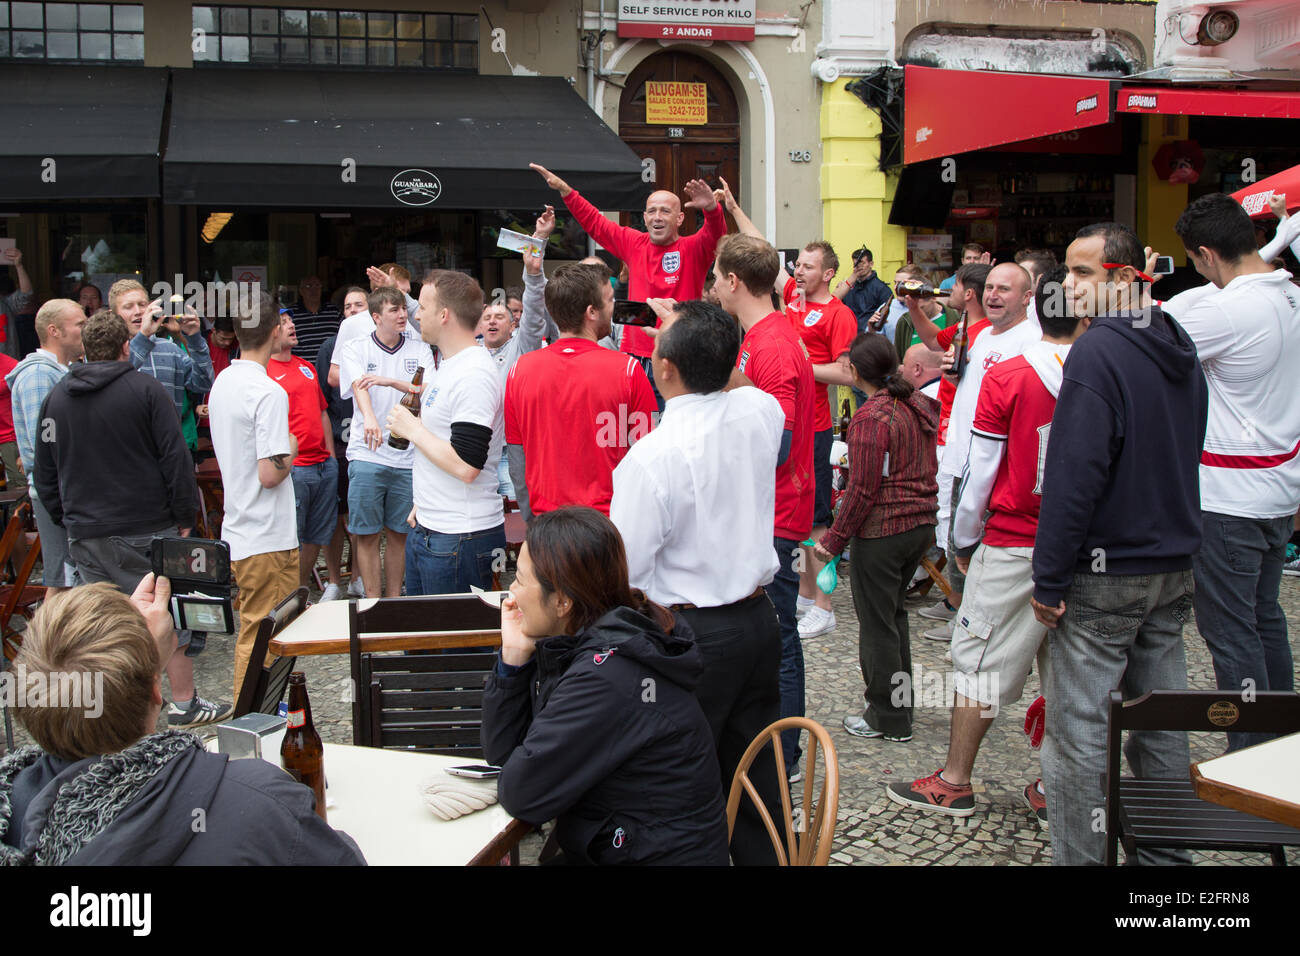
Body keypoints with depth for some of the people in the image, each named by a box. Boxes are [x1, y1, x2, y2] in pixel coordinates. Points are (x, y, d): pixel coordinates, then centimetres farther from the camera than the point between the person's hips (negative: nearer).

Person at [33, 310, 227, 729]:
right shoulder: (146, 389, -7)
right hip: (146, 529, -4)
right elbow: (175, 459, -9)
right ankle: (184, 704, 11)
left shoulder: (56, 397, 8)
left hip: (85, 535, 5)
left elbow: (44, 473, 13)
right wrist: (185, 518, -3)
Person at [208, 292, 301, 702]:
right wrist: (291, 450, -4)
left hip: (235, 533, 9)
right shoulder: (268, 392, -19)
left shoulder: (222, 383, 9)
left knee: (250, 630, 19)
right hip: (268, 539, -9)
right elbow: (270, 473, -23)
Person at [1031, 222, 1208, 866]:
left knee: (1078, 730, 0)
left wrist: (1049, 580, -16)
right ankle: (1165, 851, 26)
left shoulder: (1099, 351, -17)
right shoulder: (1180, 349, 10)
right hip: (1175, 570, 9)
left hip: (1104, 575, -9)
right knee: (1160, 722, 16)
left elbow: (1074, 475, -21)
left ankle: (1078, 856, 7)